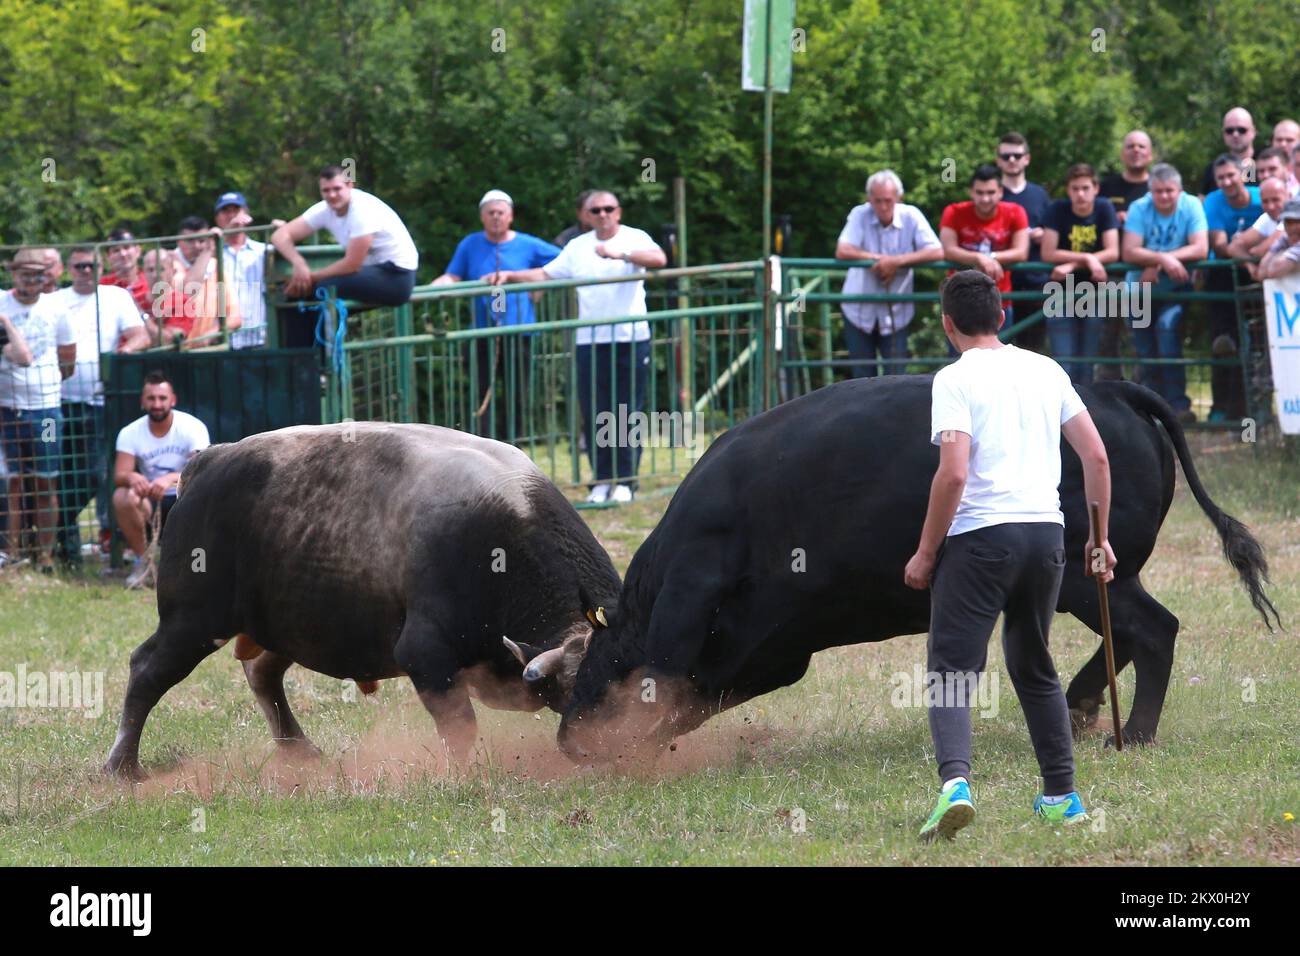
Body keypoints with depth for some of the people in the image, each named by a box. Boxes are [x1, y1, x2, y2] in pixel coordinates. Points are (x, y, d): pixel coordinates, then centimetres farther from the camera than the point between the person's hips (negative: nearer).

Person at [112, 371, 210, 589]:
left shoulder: (192, 428, -14)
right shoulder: (130, 433, -7)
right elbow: (119, 475, -17)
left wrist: (171, 479, -48)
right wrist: (132, 477, -43)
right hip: (150, 501, 1)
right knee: (122, 497, -30)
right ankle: (142, 561, -10)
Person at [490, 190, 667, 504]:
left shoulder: (635, 239, 2)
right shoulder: (578, 247, 16)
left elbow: (659, 259, -18)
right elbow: (545, 275, 19)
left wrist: (620, 254, -30)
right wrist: (509, 276, 7)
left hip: (631, 338, -4)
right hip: (590, 341, 4)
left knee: (627, 411, -3)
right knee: (594, 414, 0)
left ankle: (625, 480, 1)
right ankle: (601, 481, 5)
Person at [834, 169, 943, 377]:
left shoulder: (911, 216, -8)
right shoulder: (860, 215, -8)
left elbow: (937, 252, -18)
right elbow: (842, 251, -21)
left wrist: (897, 261, -25)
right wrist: (880, 259, -19)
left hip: (896, 312, 0)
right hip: (860, 310, 0)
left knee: (896, 374, -2)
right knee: (862, 377, 8)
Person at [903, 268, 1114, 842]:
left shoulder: (955, 380, -5)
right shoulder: (1047, 371, 12)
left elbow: (953, 474, -15)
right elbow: (1097, 457, 10)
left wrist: (925, 554, -7)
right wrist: (1100, 537, 20)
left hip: (980, 536, -5)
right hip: (1047, 533, 5)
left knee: (950, 668, -5)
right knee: (1034, 669, 20)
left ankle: (955, 782, -27)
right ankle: (1062, 796, 20)